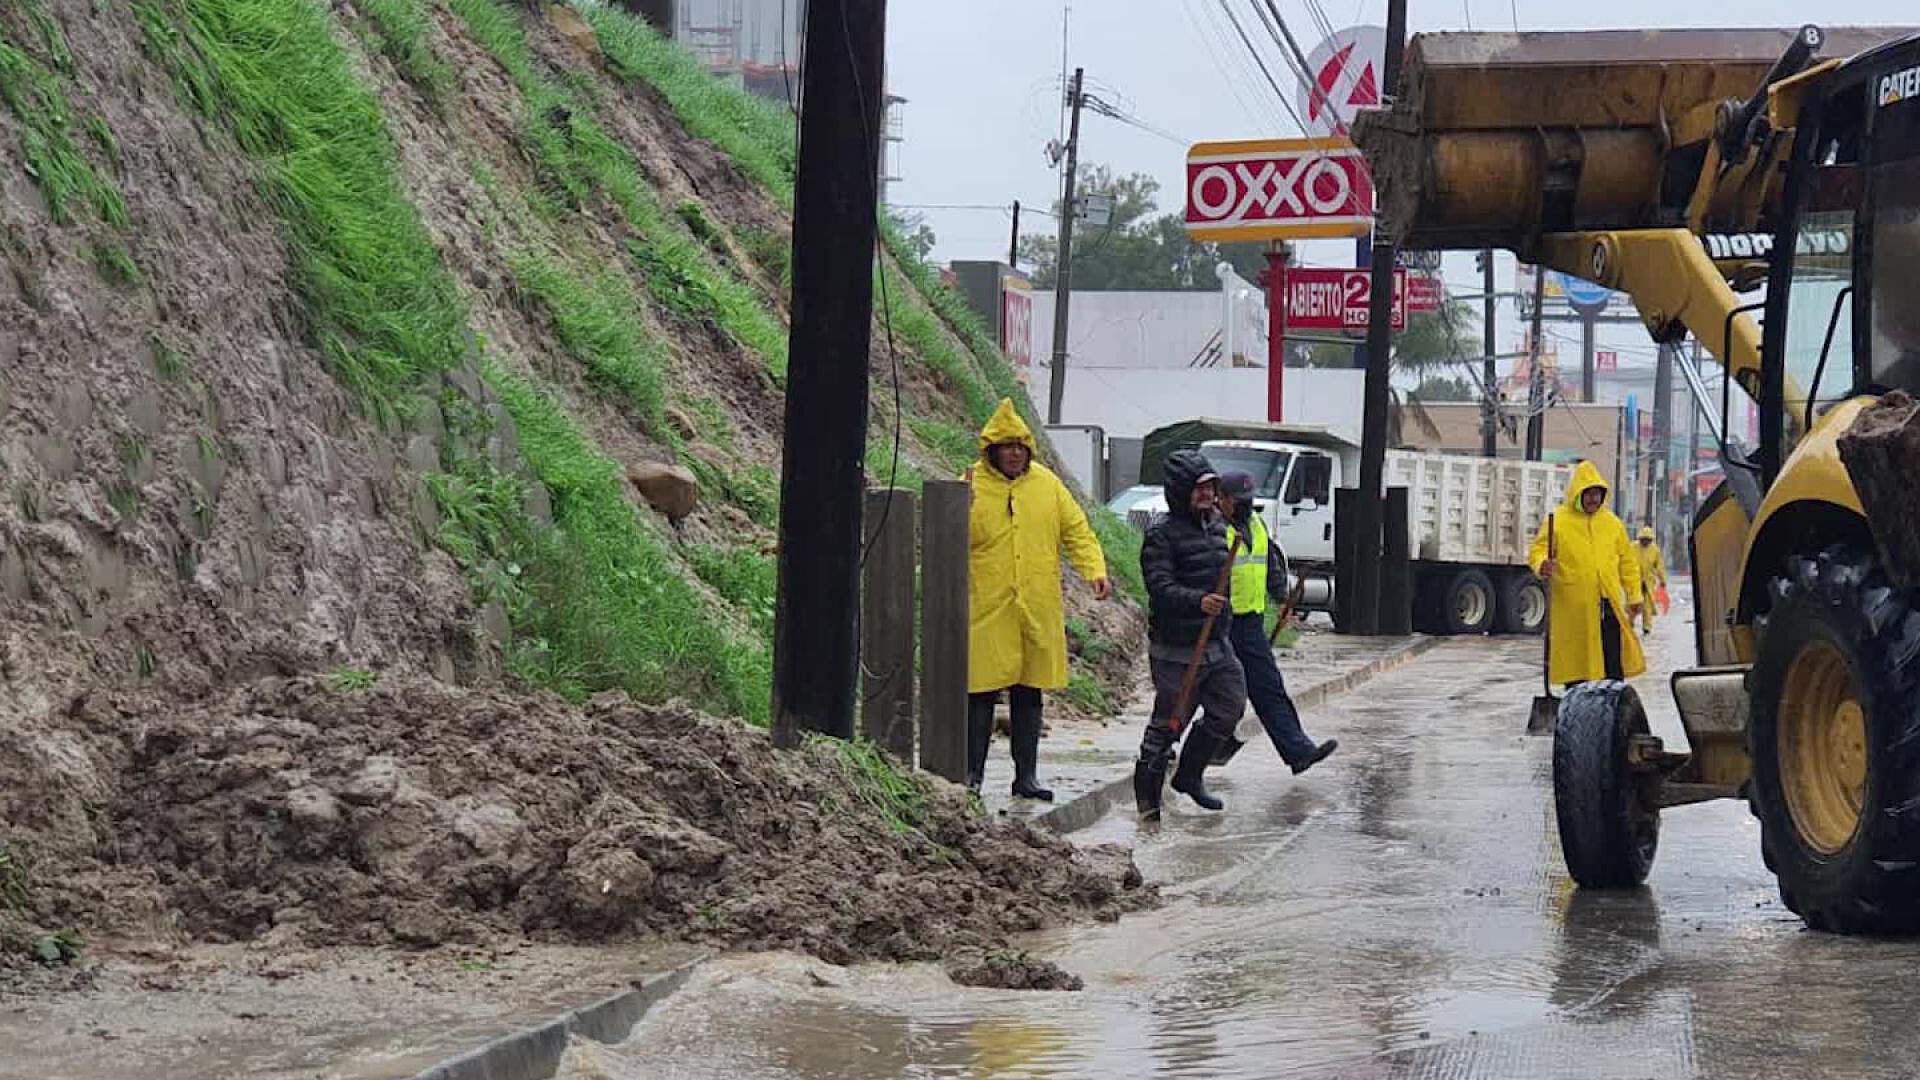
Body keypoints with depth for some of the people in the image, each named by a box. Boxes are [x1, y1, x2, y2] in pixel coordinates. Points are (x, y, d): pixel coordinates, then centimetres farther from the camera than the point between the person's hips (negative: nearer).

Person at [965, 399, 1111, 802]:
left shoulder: (1046, 483, 9)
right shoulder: (972, 485, -2)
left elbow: (1076, 530, 12)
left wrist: (1095, 570, -3)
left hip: (1038, 612, 4)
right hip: (987, 611, -4)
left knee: (1029, 694, 10)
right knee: (982, 693, -4)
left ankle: (1026, 776, 18)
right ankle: (973, 774, 6)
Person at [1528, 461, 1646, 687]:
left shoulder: (1612, 523, 13)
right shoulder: (1557, 521, 2)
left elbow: (1628, 562, 17)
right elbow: (1537, 551, 1)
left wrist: (1634, 595, 12)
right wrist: (1542, 565, -22)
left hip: (1609, 607, 3)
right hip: (1572, 609, -3)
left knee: (1614, 668, 2)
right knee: (1576, 667, 2)